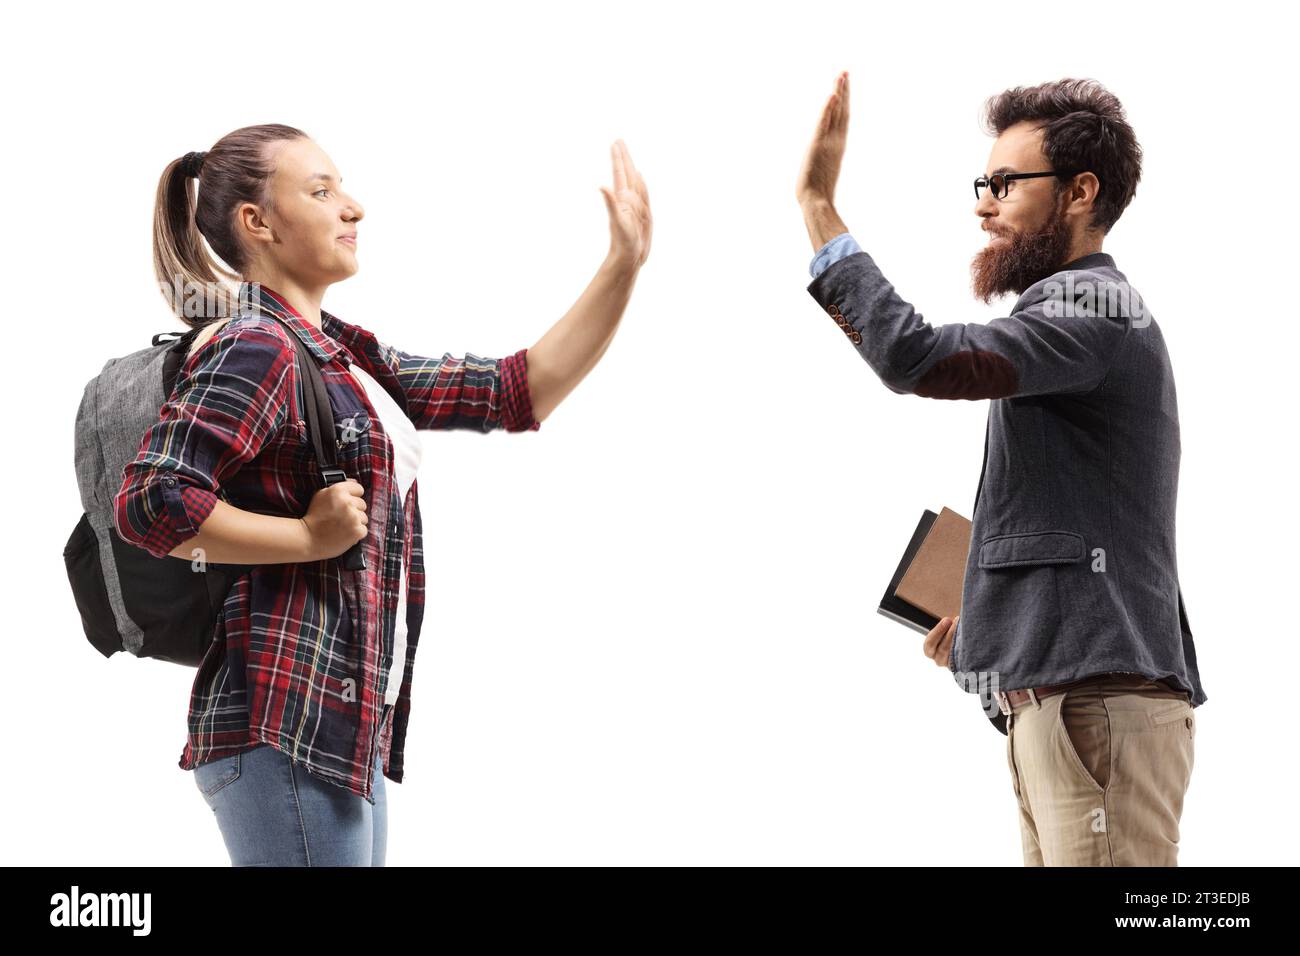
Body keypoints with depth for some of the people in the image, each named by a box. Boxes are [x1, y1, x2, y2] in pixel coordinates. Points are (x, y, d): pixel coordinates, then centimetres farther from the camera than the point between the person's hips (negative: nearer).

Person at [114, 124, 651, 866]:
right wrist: (311, 537, -15)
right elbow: (149, 503, -22)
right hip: (286, 726, -9)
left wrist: (625, 266, 11)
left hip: (348, 727, 9)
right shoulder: (254, 350, -11)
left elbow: (520, 392, 16)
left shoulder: (344, 354, 17)